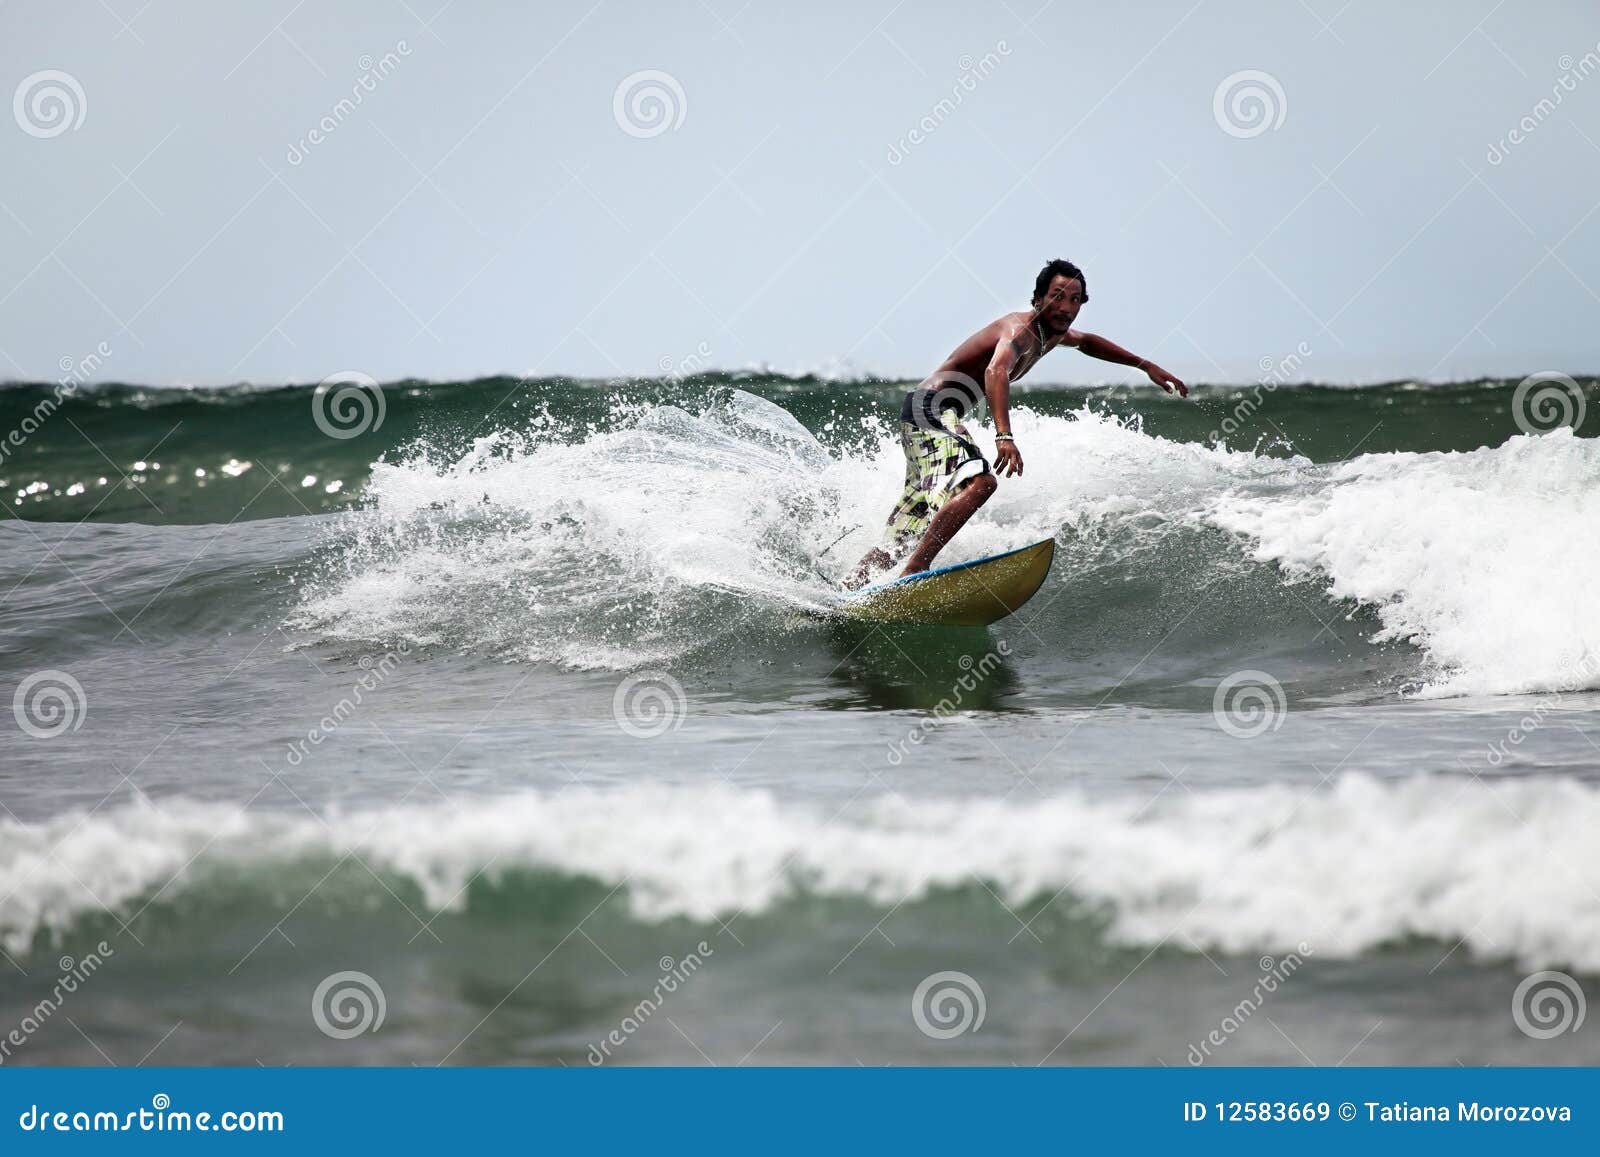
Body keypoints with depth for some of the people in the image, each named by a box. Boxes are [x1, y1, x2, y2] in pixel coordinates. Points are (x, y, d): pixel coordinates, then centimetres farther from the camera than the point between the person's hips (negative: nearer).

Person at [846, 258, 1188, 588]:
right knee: (980, 482, -31)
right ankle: (915, 571, -40)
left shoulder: (1051, 332, 15)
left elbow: (1088, 342, 38)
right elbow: (996, 371, -37)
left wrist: (1146, 366, 38)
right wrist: (1004, 437, -51)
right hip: (932, 409, -10)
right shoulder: (1022, 329, -17)